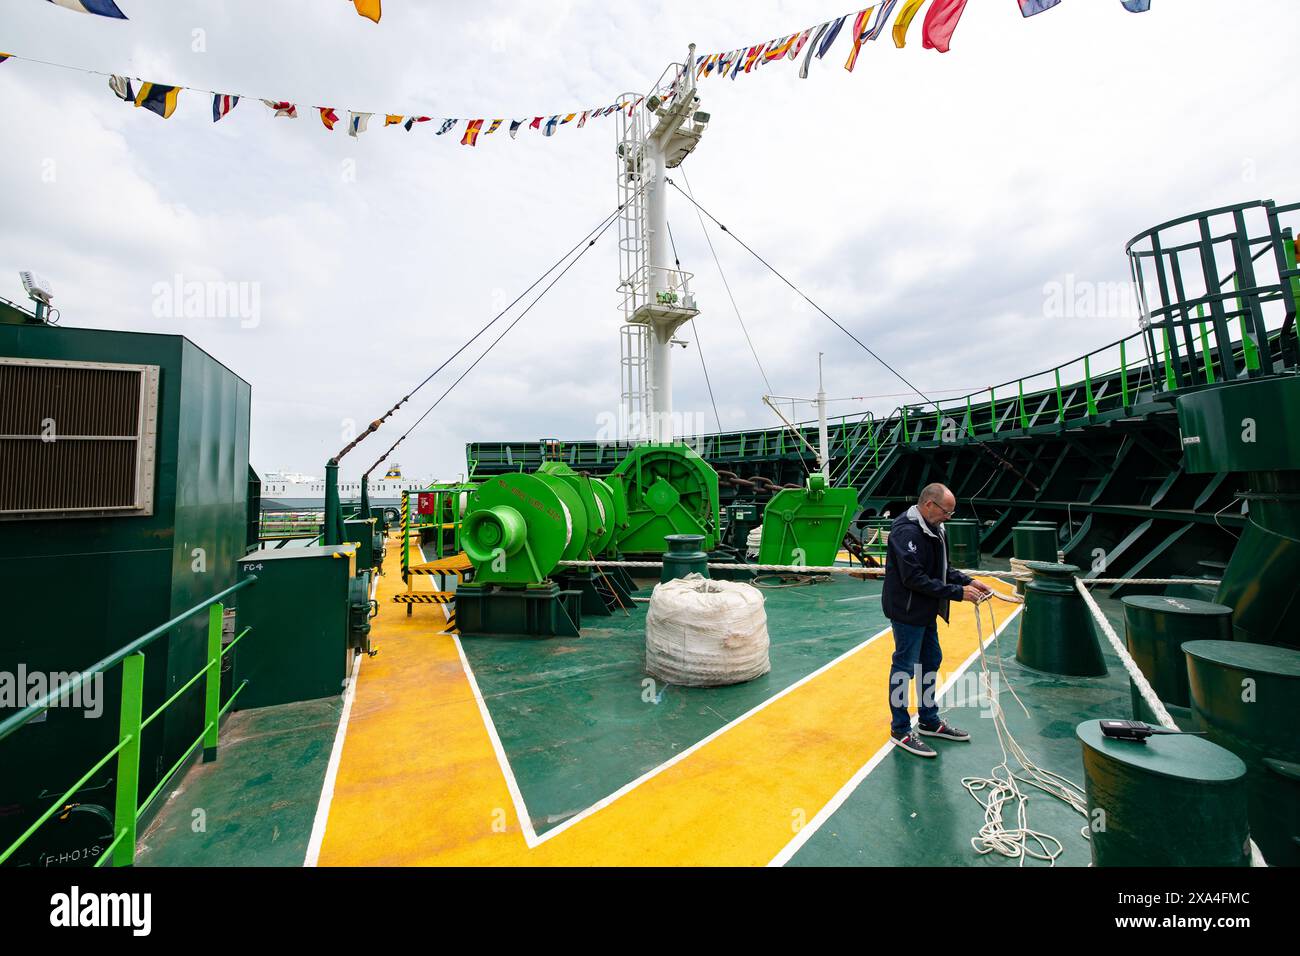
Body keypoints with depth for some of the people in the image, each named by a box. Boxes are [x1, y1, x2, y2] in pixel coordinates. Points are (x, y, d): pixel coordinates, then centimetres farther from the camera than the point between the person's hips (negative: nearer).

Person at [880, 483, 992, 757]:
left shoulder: (933, 528, 9)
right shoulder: (907, 531, -24)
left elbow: (943, 569, 16)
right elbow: (915, 578, -28)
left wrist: (968, 581, 1)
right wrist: (957, 592, -23)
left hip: (926, 611, 10)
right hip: (907, 611, -10)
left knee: (931, 662, 20)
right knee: (905, 667, 2)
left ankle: (929, 721, 38)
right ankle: (901, 730, 17)